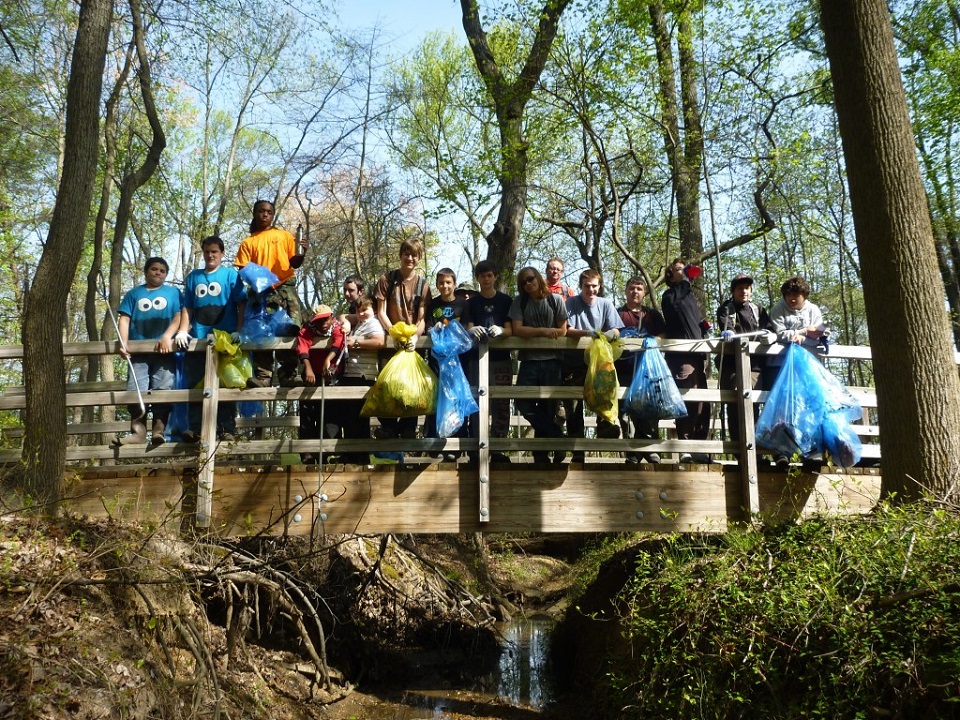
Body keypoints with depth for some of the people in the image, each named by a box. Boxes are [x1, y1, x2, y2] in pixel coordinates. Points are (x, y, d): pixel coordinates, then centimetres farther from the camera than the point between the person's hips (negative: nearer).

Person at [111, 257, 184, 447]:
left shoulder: (174, 293, 15)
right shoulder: (133, 294, 20)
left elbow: (179, 317, 2)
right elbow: (124, 319, 9)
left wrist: (167, 336, -15)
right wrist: (123, 342, -7)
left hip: (164, 351, -2)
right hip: (138, 352, 2)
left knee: (162, 390, -10)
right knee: (135, 391, -8)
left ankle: (158, 430, -9)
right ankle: (138, 432, -8)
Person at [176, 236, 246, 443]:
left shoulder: (231, 274, 7)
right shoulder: (193, 277, 17)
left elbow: (241, 305, 0)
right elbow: (187, 308, 15)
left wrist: (239, 331, -11)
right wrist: (183, 332, 1)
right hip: (198, 339, 4)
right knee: (195, 385, -1)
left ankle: (227, 429, 0)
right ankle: (195, 428, 1)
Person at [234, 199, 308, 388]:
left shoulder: (284, 235, 14)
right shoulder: (248, 242, 15)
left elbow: (293, 263, 8)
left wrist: (301, 254, -14)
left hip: (285, 288, 0)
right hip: (262, 292, 1)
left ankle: (288, 375, -7)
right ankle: (263, 377, -10)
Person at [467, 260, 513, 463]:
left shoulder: (506, 300, 9)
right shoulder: (471, 302, 10)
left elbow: (510, 329, 1)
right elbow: (467, 327, -1)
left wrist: (500, 330, -23)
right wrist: (472, 330, -25)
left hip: (501, 359, 1)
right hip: (477, 358, 0)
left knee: (501, 405, 1)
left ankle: (496, 448, 8)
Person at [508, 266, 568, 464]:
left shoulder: (555, 300, 3)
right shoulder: (519, 302, 6)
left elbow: (562, 331, 1)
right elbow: (517, 330, -5)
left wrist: (532, 333, -3)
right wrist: (543, 331, -13)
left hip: (552, 360, -1)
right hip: (529, 360, 1)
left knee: (547, 407, 0)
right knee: (524, 403, -14)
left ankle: (541, 454, 13)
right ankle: (557, 437, 3)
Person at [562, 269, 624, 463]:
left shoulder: (605, 304, 7)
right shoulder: (571, 303, 0)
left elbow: (616, 331, 1)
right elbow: (566, 330, -11)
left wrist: (610, 334, -23)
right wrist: (588, 333, -27)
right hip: (573, 362, -1)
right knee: (573, 405, 2)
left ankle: (604, 424, -19)